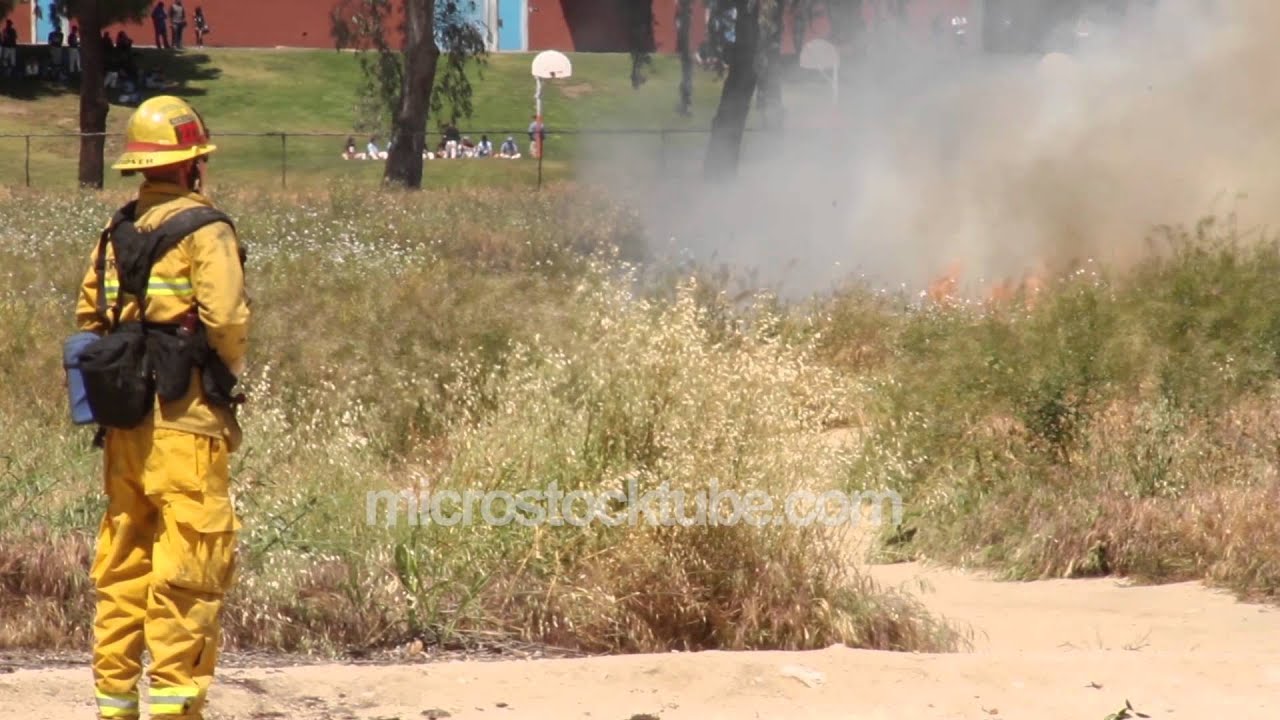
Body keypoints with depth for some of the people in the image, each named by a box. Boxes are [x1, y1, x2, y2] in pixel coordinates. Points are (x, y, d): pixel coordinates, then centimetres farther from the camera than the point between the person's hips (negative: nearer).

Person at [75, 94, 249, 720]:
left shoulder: (116, 233, 11)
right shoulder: (204, 231, -10)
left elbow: (88, 317, 12)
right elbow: (226, 318, -19)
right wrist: (230, 369, 1)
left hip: (124, 422, 7)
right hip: (186, 422, -7)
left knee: (120, 566, 13)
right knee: (189, 571, -4)